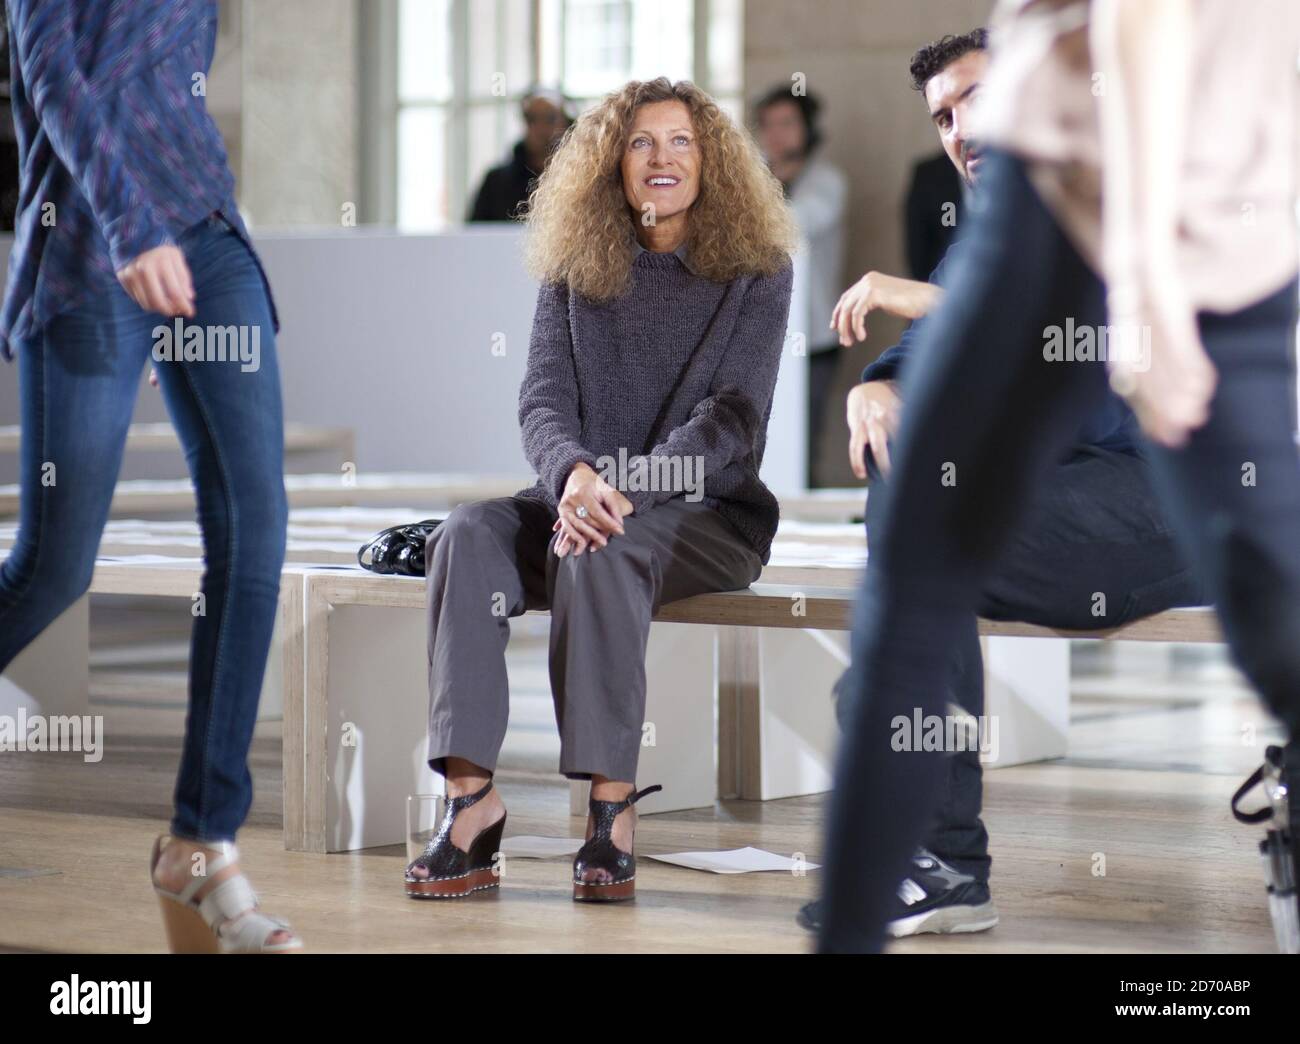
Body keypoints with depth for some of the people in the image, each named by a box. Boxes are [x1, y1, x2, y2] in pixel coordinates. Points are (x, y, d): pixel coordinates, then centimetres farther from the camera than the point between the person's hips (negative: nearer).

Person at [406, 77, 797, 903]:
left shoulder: (755, 272, 1)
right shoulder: (574, 272, 11)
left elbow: (733, 416, -10)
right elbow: (543, 401, -1)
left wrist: (622, 488, -26)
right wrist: (574, 474, -26)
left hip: (710, 513, -3)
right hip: (587, 498, 3)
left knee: (600, 552, -37)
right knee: (468, 538, -28)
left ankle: (613, 806, -38)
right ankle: (471, 795, -37)